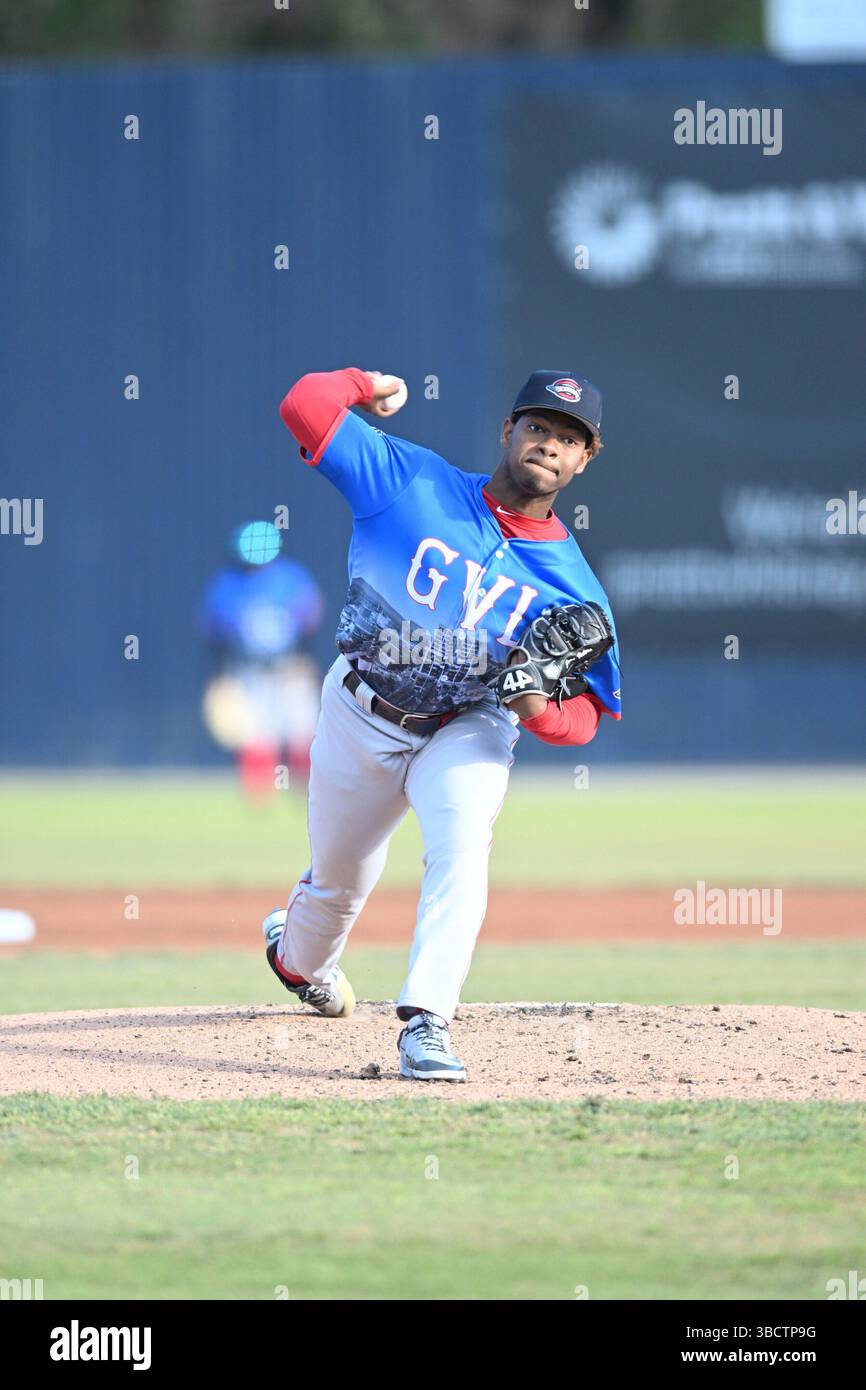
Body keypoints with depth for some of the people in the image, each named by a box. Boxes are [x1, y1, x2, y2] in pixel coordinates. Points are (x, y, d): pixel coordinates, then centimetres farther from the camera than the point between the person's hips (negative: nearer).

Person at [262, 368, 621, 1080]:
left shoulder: (573, 585, -12)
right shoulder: (414, 482, -15)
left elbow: (587, 712, -10)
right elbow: (305, 405, -19)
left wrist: (539, 707, -31)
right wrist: (367, 385, -2)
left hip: (469, 728, -1)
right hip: (362, 719, 1)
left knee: (462, 842, -31)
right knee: (338, 881, 16)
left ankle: (427, 1023, -31)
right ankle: (299, 960, 53)